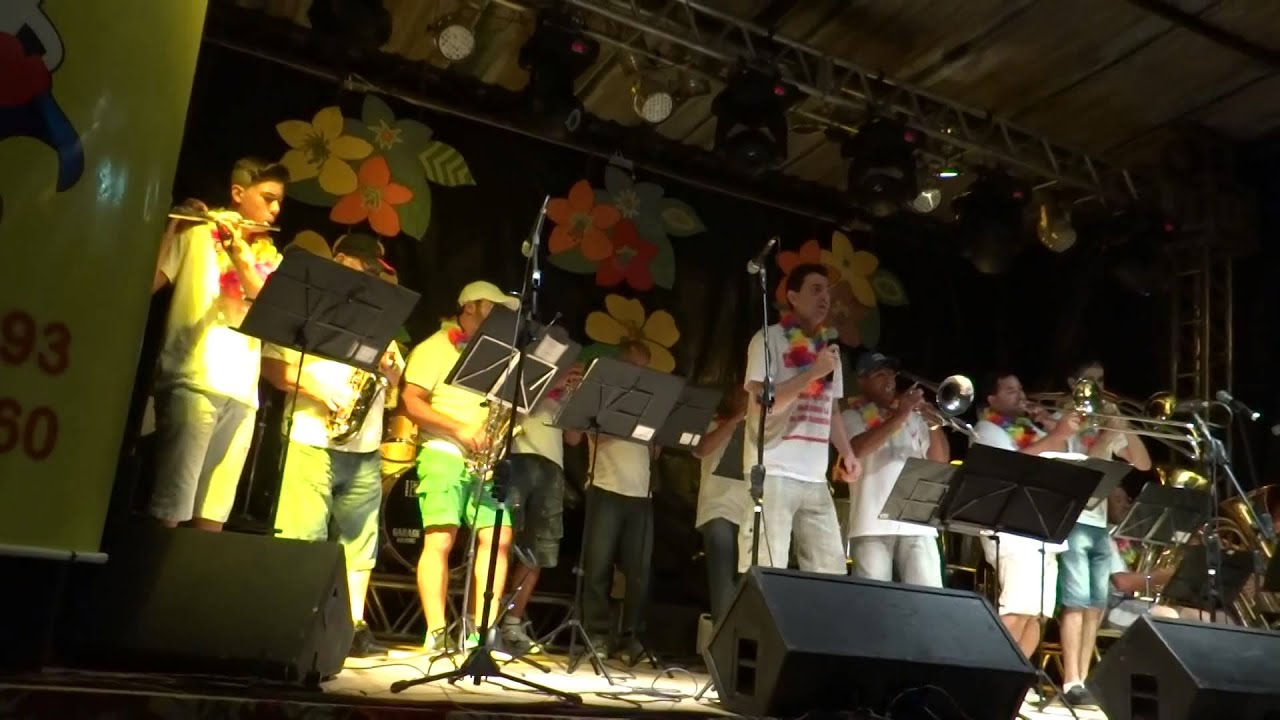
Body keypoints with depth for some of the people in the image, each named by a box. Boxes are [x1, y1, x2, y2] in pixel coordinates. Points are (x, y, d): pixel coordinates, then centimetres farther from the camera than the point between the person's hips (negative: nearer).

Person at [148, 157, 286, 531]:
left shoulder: (270, 258, 18)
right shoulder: (198, 234, 5)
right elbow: (148, 283, -7)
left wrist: (240, 254, -12)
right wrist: (171, 226, -19)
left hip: (241, 392, 5)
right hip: (194, 381, -5)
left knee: (212, 514, 6)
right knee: (170, 510, -9)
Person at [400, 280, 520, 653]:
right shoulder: (434, 348, 1)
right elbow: (410, 402, -9)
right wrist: (460, 429, -17)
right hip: (444, 454, -6)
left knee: (499, 537, -5)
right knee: (440, 539, -13)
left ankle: (483, 631, -1)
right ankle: (436, 632, -10)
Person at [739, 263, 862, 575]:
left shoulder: (829, 347, 18)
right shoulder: (770, 339, -3)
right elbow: (760, 404, -13)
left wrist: (848, 453, 8)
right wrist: (813, 373, -15)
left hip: (815, 480, 7)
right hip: (774, 474, -7)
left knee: (831, 572, 3)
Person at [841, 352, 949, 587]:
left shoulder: (914, 415, 20)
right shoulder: (854, 416, 9)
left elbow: (941, 461, 13)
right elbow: (857, 449, -13)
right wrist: (900, 416, -13)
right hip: (873, 524, -3)